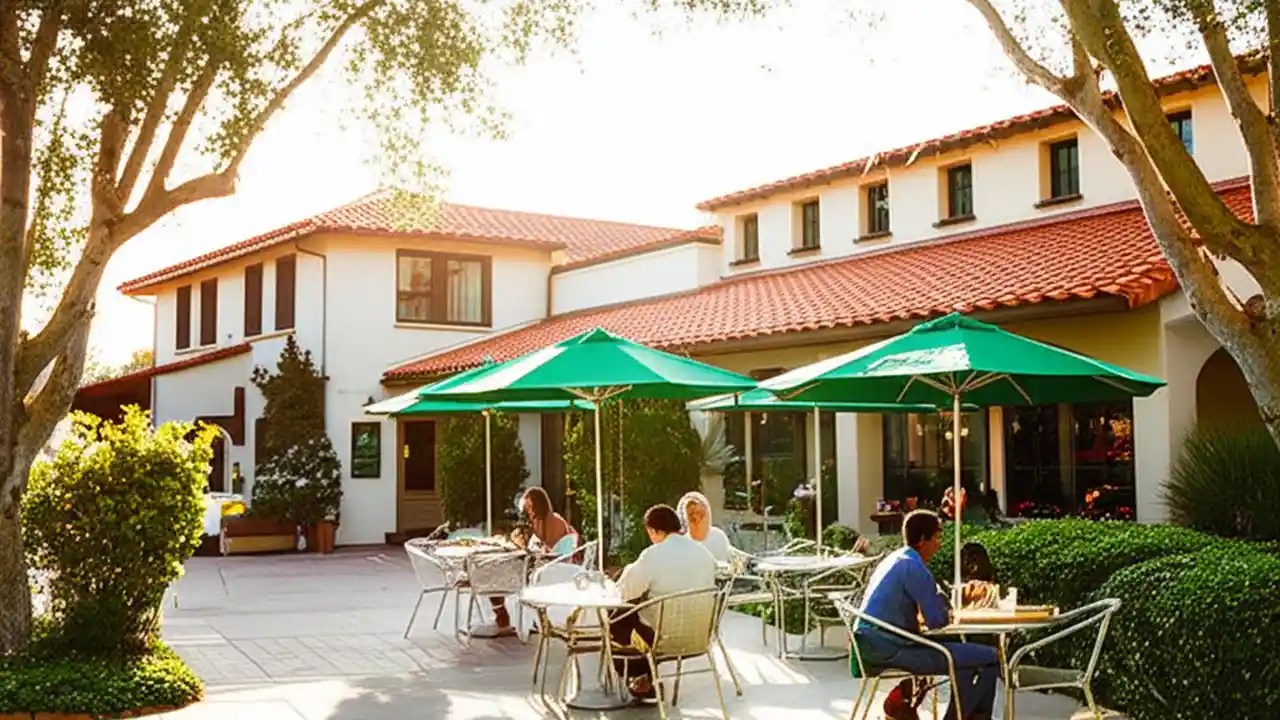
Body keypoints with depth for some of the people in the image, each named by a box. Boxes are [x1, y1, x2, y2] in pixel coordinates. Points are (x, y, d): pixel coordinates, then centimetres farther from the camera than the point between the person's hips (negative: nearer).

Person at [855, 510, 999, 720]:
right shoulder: (914, 567, -14)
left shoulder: (895, 560, 15)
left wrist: (961, 597, 18)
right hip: (890, 649, -10)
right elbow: (937, 621, -13)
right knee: (988, 658, -8)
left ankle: (902, 698, 21)